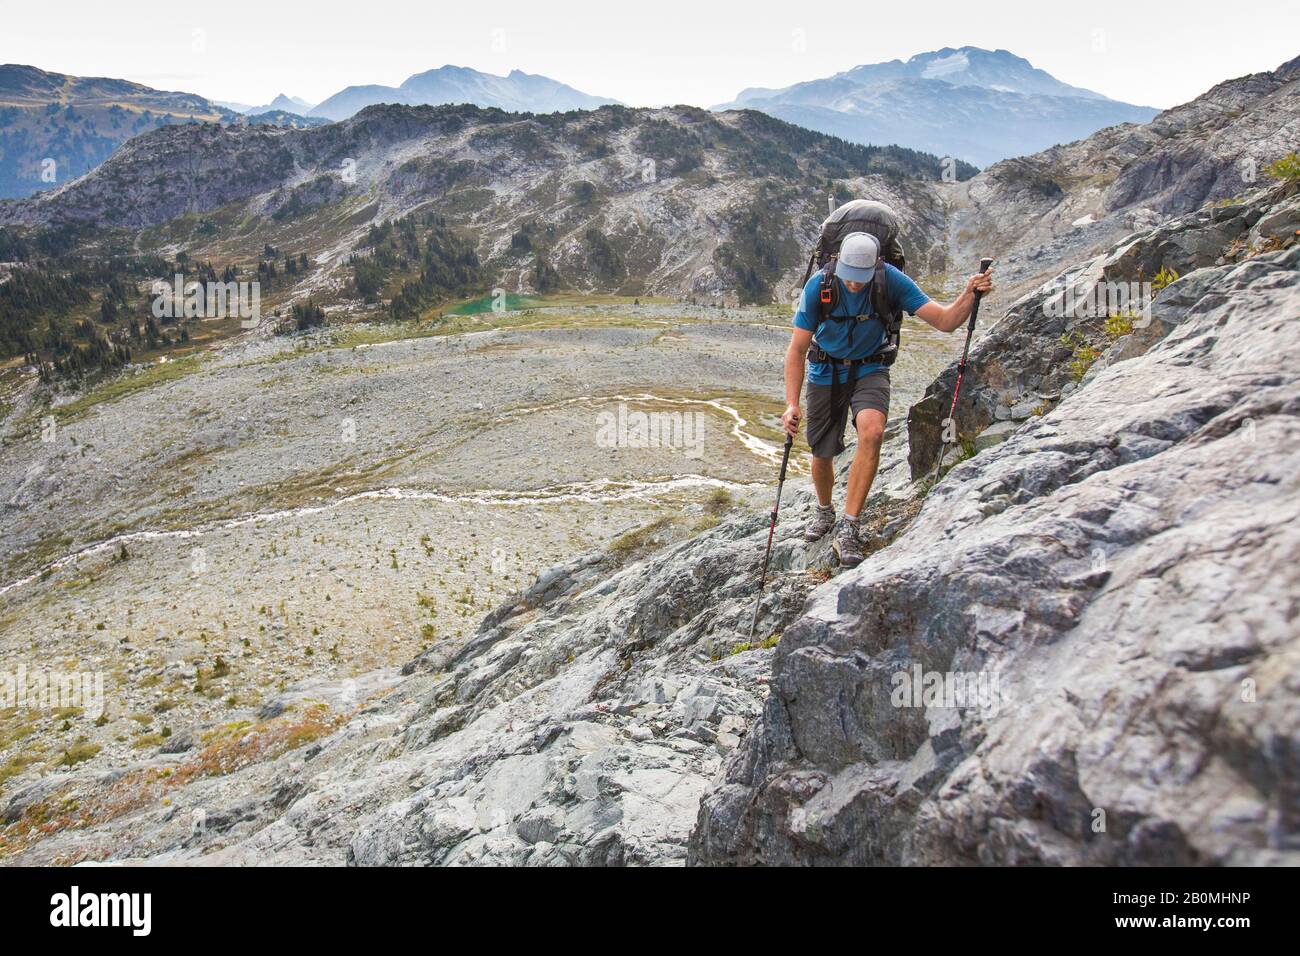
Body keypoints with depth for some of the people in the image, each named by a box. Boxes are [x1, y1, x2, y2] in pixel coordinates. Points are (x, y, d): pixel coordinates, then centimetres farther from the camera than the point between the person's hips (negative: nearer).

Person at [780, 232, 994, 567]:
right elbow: (797, 349, -18)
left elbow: (945, 321, -21)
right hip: (826, 372, 1)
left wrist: (969, 295, -41)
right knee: (822, 454, 8)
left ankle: (848, 529, -23)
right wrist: (792, 404, -28)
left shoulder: (891, 280, -21)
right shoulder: (818, 286, -22)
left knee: (872, 431, -30)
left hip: (869, 369, -1)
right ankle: (824, 512, 43)